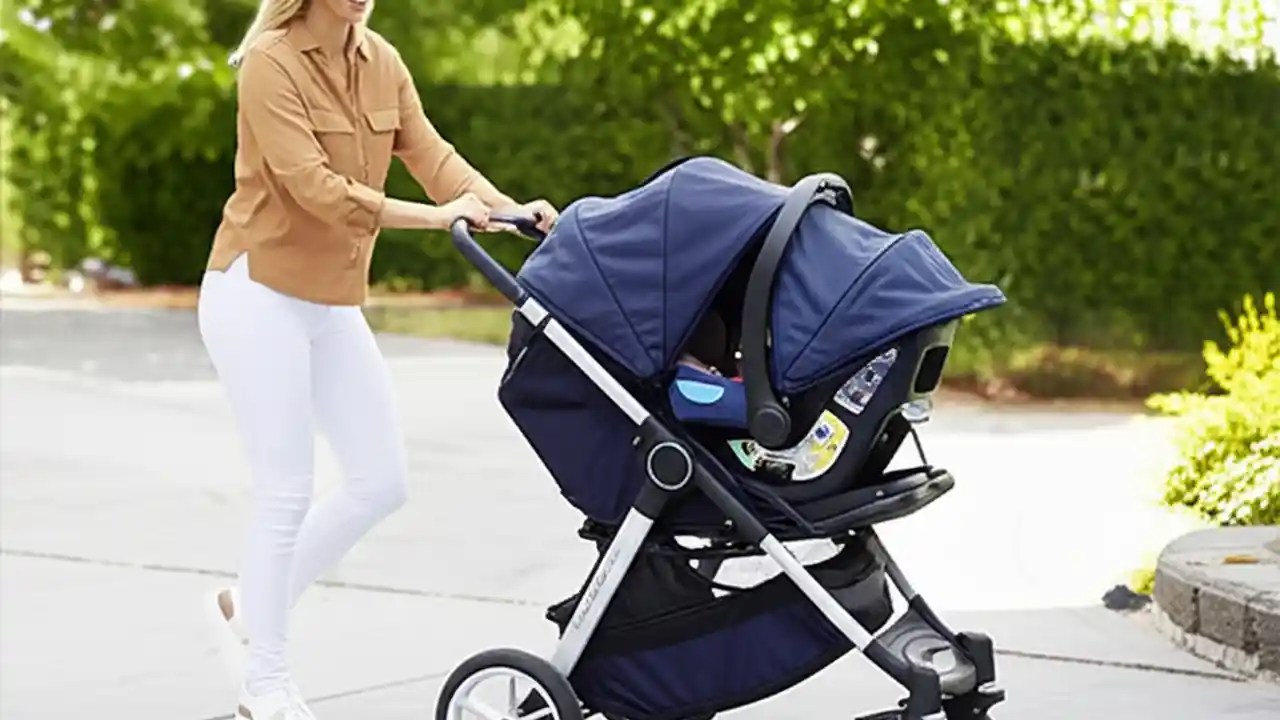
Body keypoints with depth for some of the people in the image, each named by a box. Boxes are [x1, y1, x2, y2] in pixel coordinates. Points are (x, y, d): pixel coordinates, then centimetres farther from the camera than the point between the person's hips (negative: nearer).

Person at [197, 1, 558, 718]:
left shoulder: (382, 62, 5)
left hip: (335, 303, 8)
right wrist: (433, 216, -33)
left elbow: (429, 152, -4)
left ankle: (252, 602, 25)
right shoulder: (271, 64, -16)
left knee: (383, 480, 7)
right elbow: (313, 186, -26)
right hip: (259, 296, -8)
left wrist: (506, 206, -21)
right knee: (287, 491, -6)